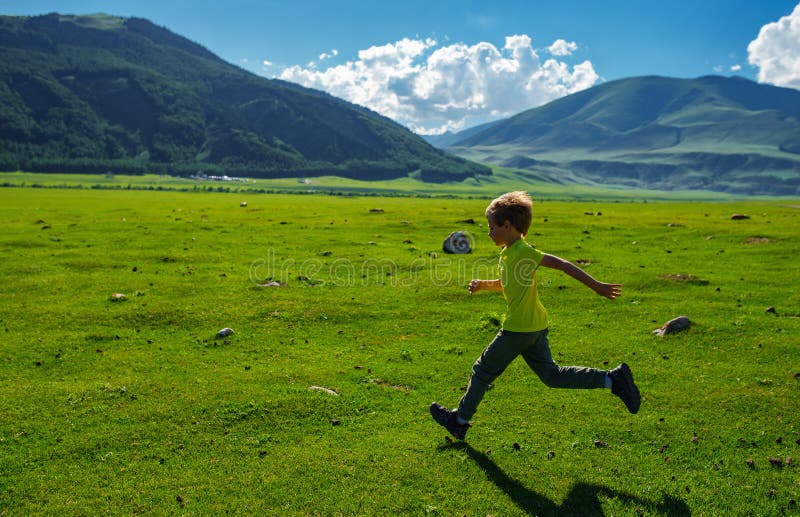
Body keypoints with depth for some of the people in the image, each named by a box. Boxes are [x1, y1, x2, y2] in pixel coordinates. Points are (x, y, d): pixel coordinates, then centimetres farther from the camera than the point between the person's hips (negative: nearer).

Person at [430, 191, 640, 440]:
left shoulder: (522, 251, -17)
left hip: (519, 328, -9)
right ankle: (612, 379, 10)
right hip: (535, 327, 9)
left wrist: (597, 286, -18)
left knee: (483, 370, 6)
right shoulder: (509, 253, 11)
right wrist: (482, 284, 11)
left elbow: (562, 264, -19)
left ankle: (460, 420, 21)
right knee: (551, 375, 14)